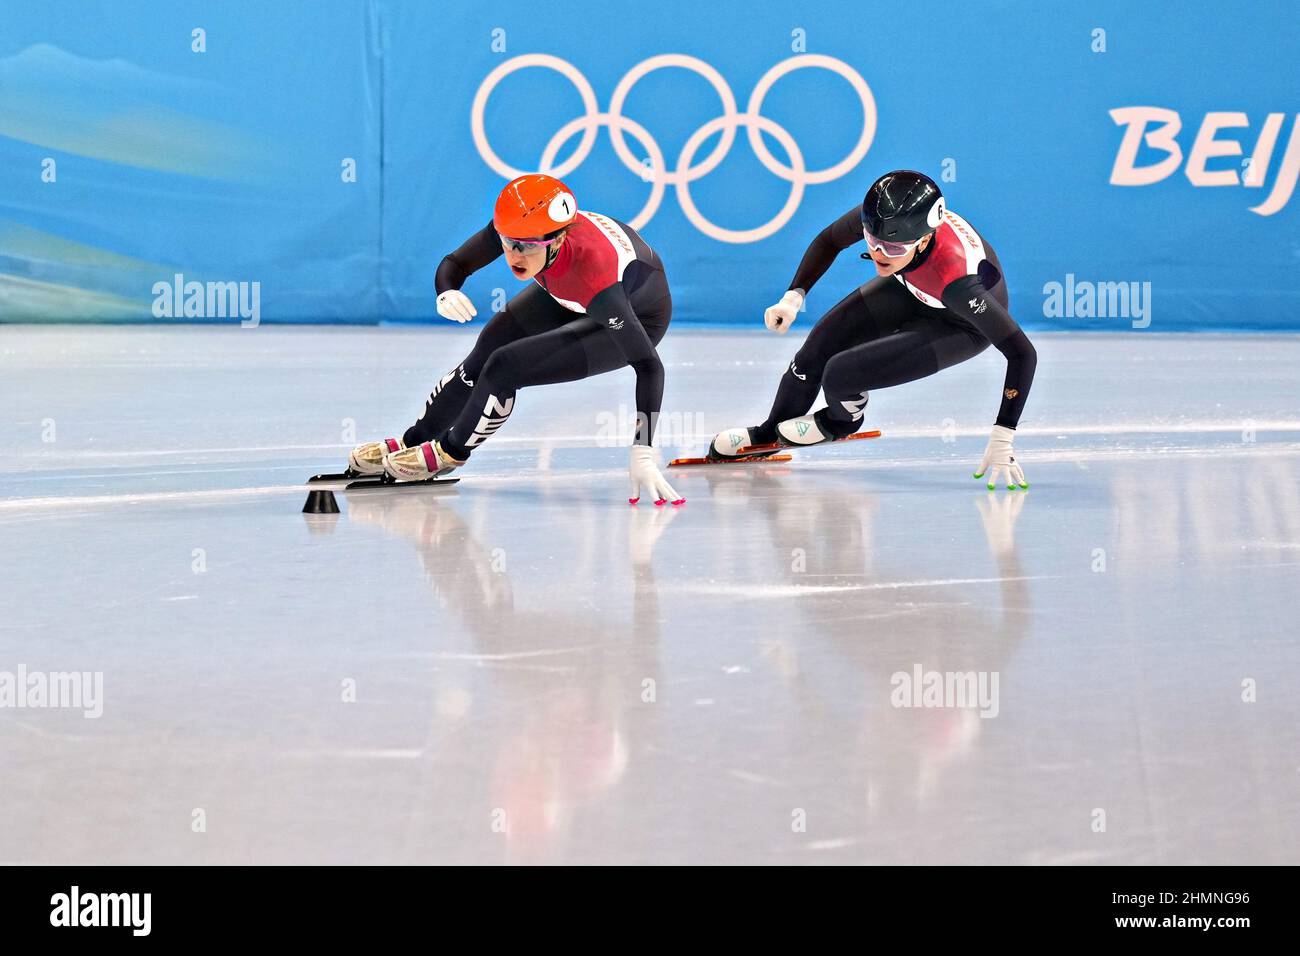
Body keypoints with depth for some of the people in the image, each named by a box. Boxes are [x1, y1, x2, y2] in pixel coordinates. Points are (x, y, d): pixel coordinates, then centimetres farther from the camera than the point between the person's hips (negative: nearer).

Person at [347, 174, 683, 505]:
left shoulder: (592, 274, -45)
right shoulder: (514, 226, -31)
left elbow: (649, 365, -40)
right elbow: (455, 265, -14)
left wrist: (643, 455, -47)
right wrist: (447, 293, -40)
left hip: (637, 317, -6)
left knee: (503, 369, -17)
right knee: (484, 354, 9)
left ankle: (451, 453, 12)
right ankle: (413, 443, 35)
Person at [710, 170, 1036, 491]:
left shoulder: (954, 279, -46)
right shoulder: (877, 215, -32)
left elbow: (1022, 353, -40)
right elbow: (828, 242, -6)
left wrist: (1001, 442, -39)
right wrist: (794, 296, -16)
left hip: (961, 326, -5)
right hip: (910, 288, 5)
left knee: (839, 375, -16)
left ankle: (841, 422, 23)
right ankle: (768, 433, 35)